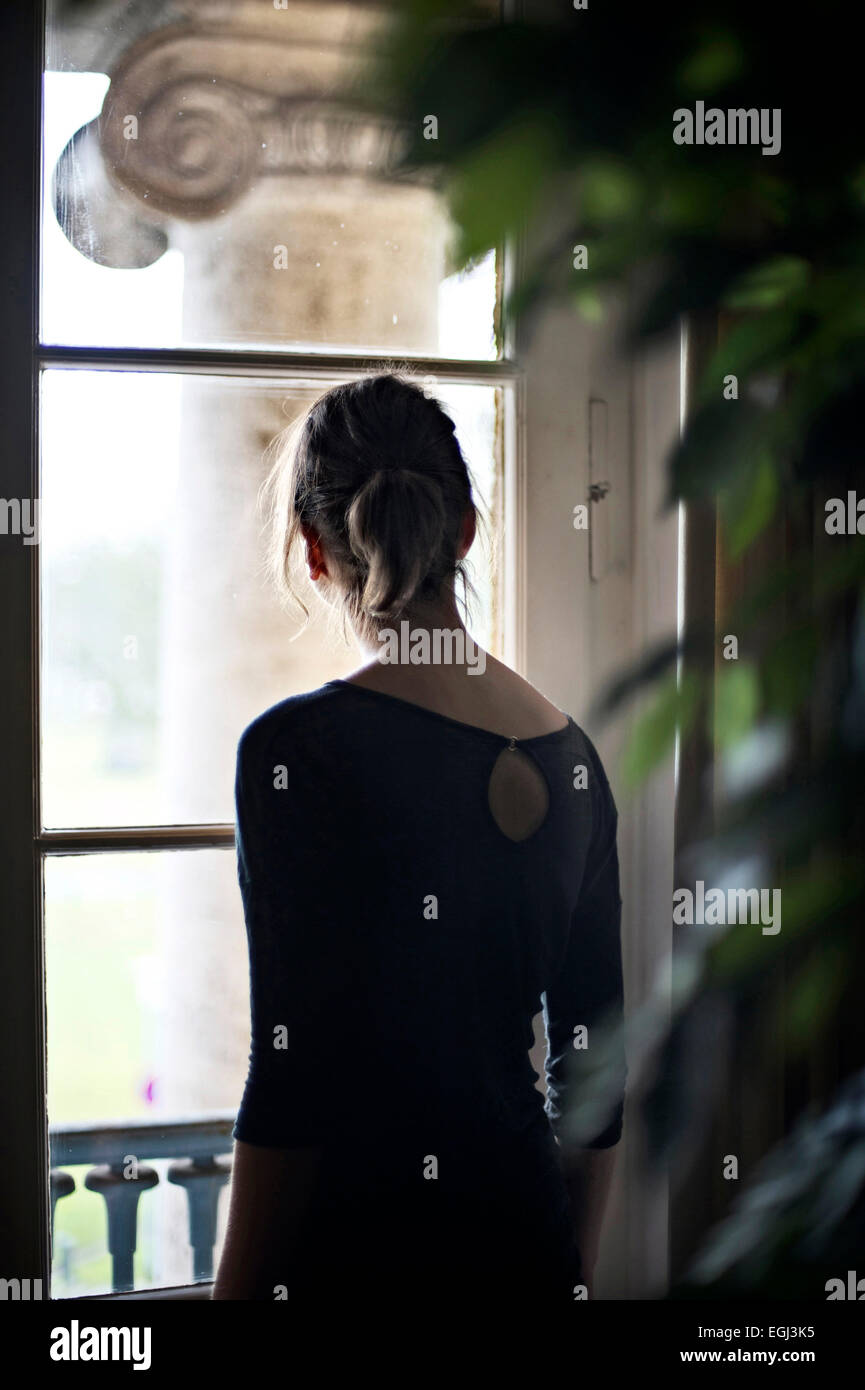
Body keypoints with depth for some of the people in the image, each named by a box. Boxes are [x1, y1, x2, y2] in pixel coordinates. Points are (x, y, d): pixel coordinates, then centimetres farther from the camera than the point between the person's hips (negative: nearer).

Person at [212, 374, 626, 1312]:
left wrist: (239, 1294, -7)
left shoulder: (299, 750, -15)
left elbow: (293, 1083, -16)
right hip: (528, 1242, 6)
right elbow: (595, 1063, 10)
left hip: (361, 1255, -6)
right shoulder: (568, 754, 4)